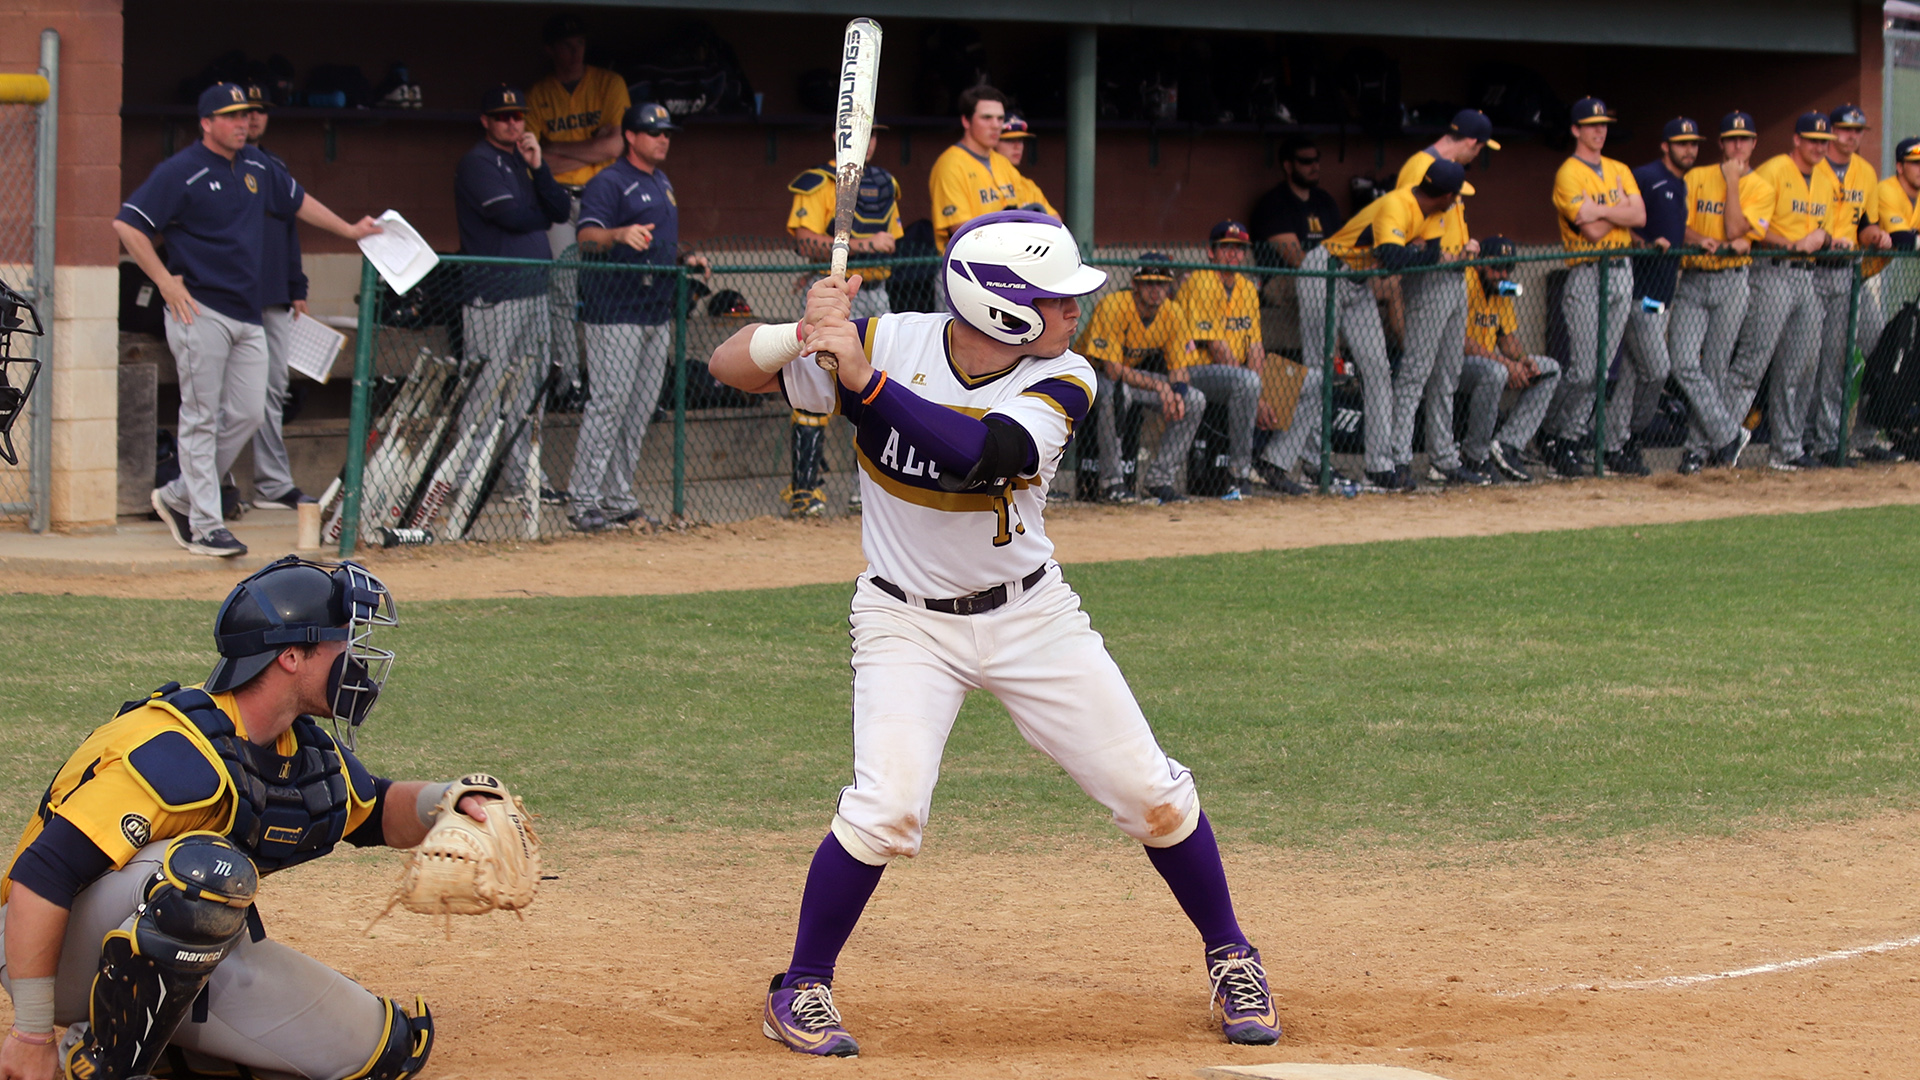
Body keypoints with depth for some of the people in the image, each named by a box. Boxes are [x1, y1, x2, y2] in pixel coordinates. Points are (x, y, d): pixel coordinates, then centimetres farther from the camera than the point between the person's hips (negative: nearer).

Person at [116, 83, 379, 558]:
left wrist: (348, 230, 33)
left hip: (248, 315, 8)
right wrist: (165, 281, -15)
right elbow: (126, 225, -13)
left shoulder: (257, 168, 14)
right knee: (201, 419, -4)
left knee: (248, 414, 5)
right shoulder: (181, 172, -9)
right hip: (200, 311, -8)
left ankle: (178, 498, 19)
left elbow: (297, 200, 32)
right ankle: (205, 525, -2)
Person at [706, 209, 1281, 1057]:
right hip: (907, 622, -2)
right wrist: (800, 332, -35)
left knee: (1153, 797, 2)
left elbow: (981, 454, -35)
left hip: (1029, 614, 2)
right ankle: (800, 990, 0)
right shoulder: (887, 343, -16)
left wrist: (864, 380, -43)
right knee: (888, 809, -21)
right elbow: (731, 367, -14)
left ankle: (1230, 958, 25)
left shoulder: (1061, 383, -15)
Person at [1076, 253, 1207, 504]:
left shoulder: (1174, 313, -9)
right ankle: (1111, 481, -27)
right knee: (1115, 393, -41)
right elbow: (1112, 369, -31)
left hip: (1138, 373, 6)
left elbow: (1179, 369, -6)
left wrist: (1178, 392, -30)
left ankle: (1158, 480, -3)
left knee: (1195, 400, -11)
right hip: (1094, 374, -6)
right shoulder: (1113, 306, -28)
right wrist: (1158, 385, -39)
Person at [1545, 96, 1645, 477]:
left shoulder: (1619, 171, 16)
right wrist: (1621, 209, -5)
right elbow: (1593, 230, -16)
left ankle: (1573, 438, 9)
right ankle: (1557, 437, 2)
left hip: (1622, 273, 6)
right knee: (1583, 369, -11)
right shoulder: (1569, 175, -6)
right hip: (1586, 274, -6)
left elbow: (1639, 216, 0)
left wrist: (1600, 210, -12)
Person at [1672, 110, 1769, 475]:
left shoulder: (1761, 189, 2)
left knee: (1714, 369, 0)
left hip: (1732, 283, -1)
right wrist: (1702, 241, -17)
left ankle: (1699, 447, 10)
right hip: (1693, 279, 1)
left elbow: (1734, 230, -11)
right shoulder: (1696, 178, 8)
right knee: (1684, 364, -13)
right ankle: (1729, 434, -4)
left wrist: (1732, 183, -10)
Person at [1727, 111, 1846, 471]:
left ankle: (1787, 449, 14)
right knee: (1754, 359, -12)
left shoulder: (1828, 180, 16)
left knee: (1796, 368, 8)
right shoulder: (1773, 171, -6)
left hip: (1807, 276, 7)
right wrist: (1794, 244, -19)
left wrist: (1826, 238, 2)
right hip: (1773, 274, -7)